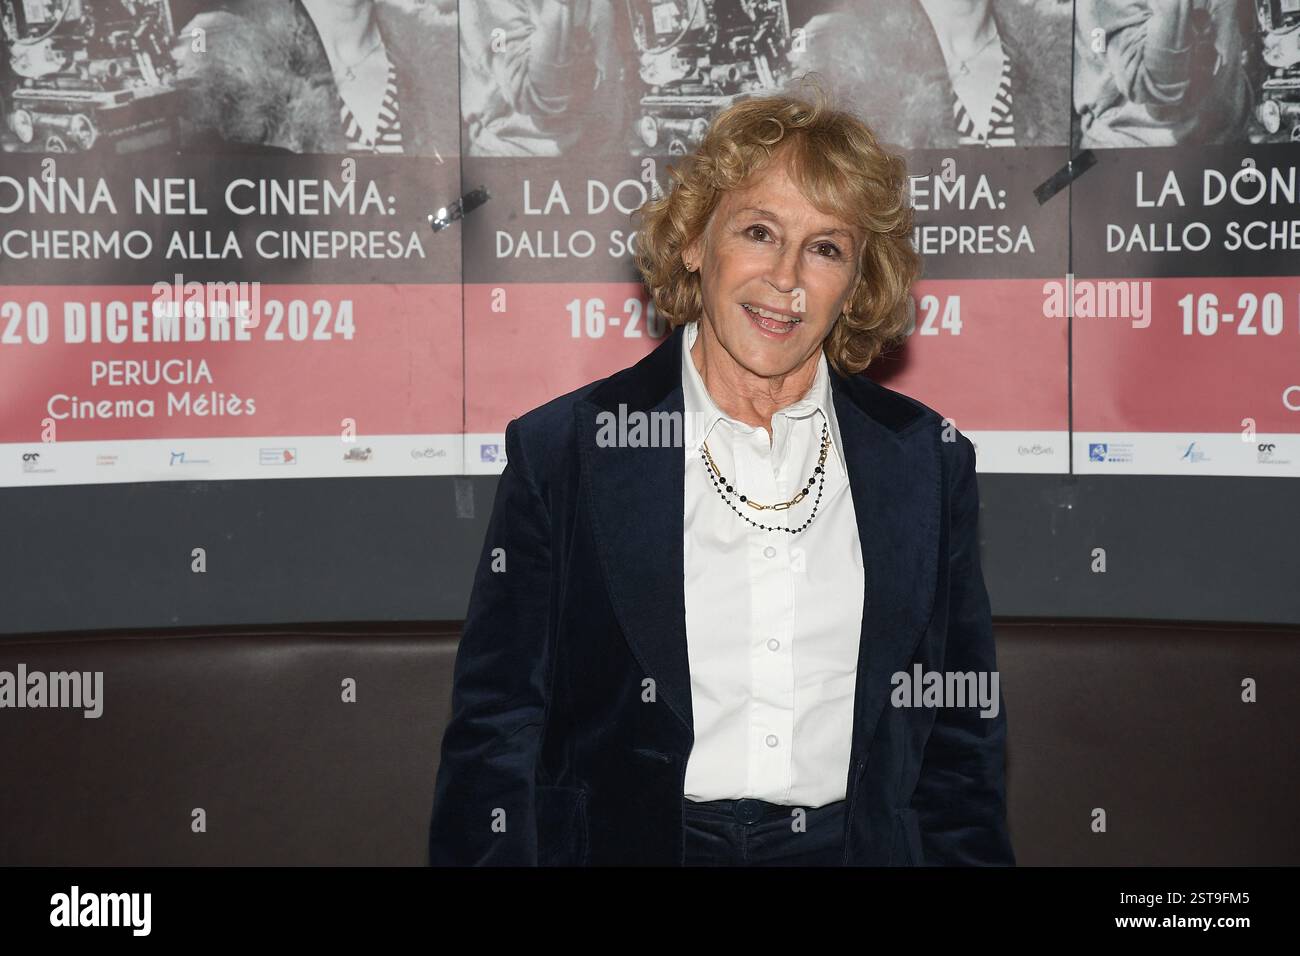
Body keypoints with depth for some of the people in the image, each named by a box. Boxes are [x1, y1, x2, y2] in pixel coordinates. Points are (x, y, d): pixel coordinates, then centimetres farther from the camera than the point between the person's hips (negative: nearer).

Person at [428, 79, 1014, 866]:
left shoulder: (929, 461, 9)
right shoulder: (562, 451, 2)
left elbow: (964, 735, 13)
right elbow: (493, 742, 2)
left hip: (861, 846, 2)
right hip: (636, 843, -1)